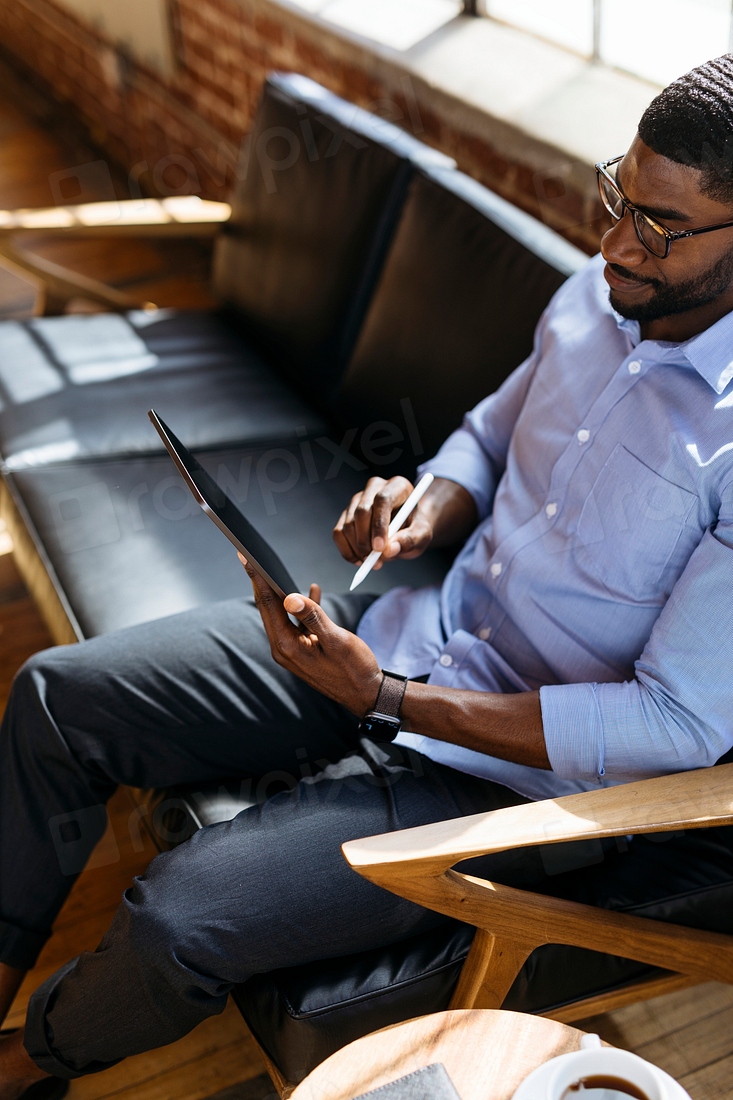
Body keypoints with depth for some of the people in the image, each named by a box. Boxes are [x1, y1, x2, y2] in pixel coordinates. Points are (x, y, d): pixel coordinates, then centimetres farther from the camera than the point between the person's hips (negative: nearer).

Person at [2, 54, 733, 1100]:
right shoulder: (600, 289, -1)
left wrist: (385, 698, -26)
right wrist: (430, 511, -8)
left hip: (514, 771, -6)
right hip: (411, 634, 7)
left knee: (175, 920, -20)